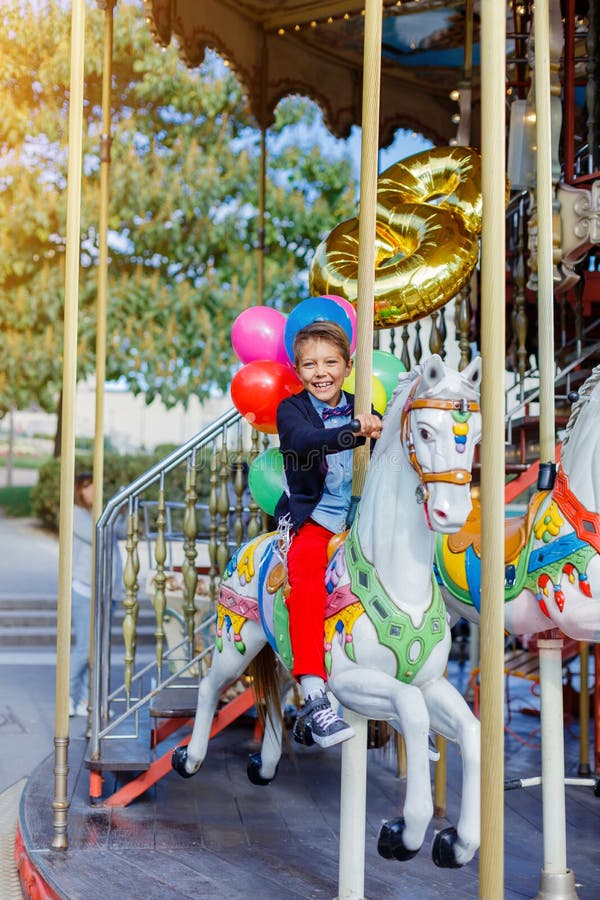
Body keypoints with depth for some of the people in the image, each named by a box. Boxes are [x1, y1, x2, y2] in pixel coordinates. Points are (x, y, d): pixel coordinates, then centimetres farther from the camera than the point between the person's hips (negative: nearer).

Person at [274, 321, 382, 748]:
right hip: (311, 516, -4)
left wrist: (377, 427, -19)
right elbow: (307, 441, -22)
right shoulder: (292, 409, 0)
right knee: (306, 567, -30)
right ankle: (315, 699, -36)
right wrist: (354, 434, -38)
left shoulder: (360, 410, 12)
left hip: (360, 516, 5)